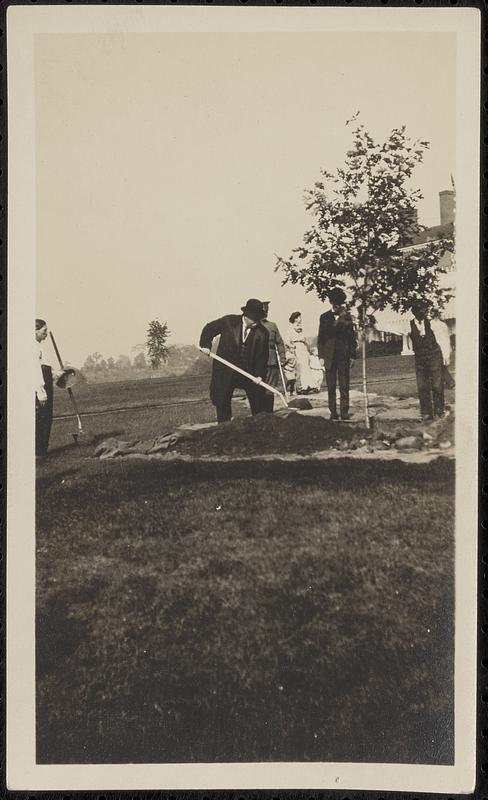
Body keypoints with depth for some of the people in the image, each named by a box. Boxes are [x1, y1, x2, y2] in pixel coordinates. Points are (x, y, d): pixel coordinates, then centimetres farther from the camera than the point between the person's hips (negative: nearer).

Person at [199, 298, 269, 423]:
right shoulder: (229, 322, -7)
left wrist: (259, 375, -15)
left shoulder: (262, 332, -6)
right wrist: (205, 345, -7)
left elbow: (263, 356, -4)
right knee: (222, 401, 5)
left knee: (258, 403, 1)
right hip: (226, 369, 0)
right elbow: (209, 329, 7)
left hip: (250, 370, 0)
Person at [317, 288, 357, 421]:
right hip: (329, 356, 1)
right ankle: (333, 412, 9)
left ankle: (344, 412, 2)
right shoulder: (324, 317, 8)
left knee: (344, 386, -1)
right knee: (331, 386, 4)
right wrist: (321, 356, 2)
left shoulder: (347, 316, 6)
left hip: (344, 356, -1)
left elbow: (352, 336, 6)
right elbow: (321, 338, 8)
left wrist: (352, 355, 1)